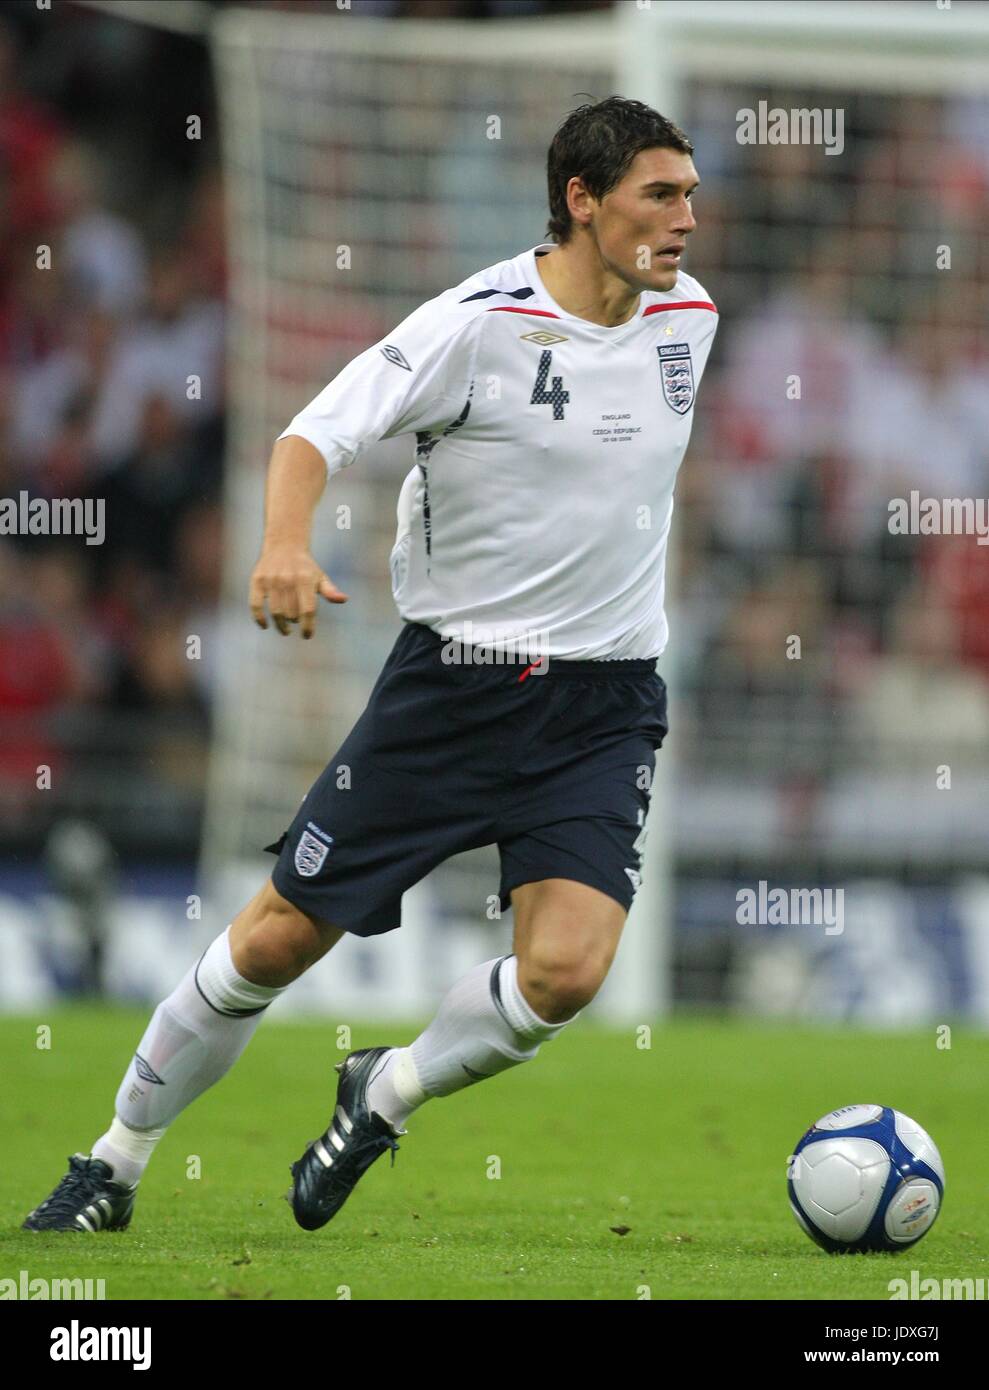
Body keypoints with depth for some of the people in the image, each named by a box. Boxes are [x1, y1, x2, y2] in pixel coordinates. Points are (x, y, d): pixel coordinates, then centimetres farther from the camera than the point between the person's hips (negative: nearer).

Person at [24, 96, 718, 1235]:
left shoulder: (689, 316, 4)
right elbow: (315, 434, -20)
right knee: (275, 940, 1)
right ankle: (117, 1163, 22)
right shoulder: (480, 322, -14)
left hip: (603, 708, 3)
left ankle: (383, 1096, 11)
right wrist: (285, 544, -39)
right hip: (450, 679, -3)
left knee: (562, 971, -19)